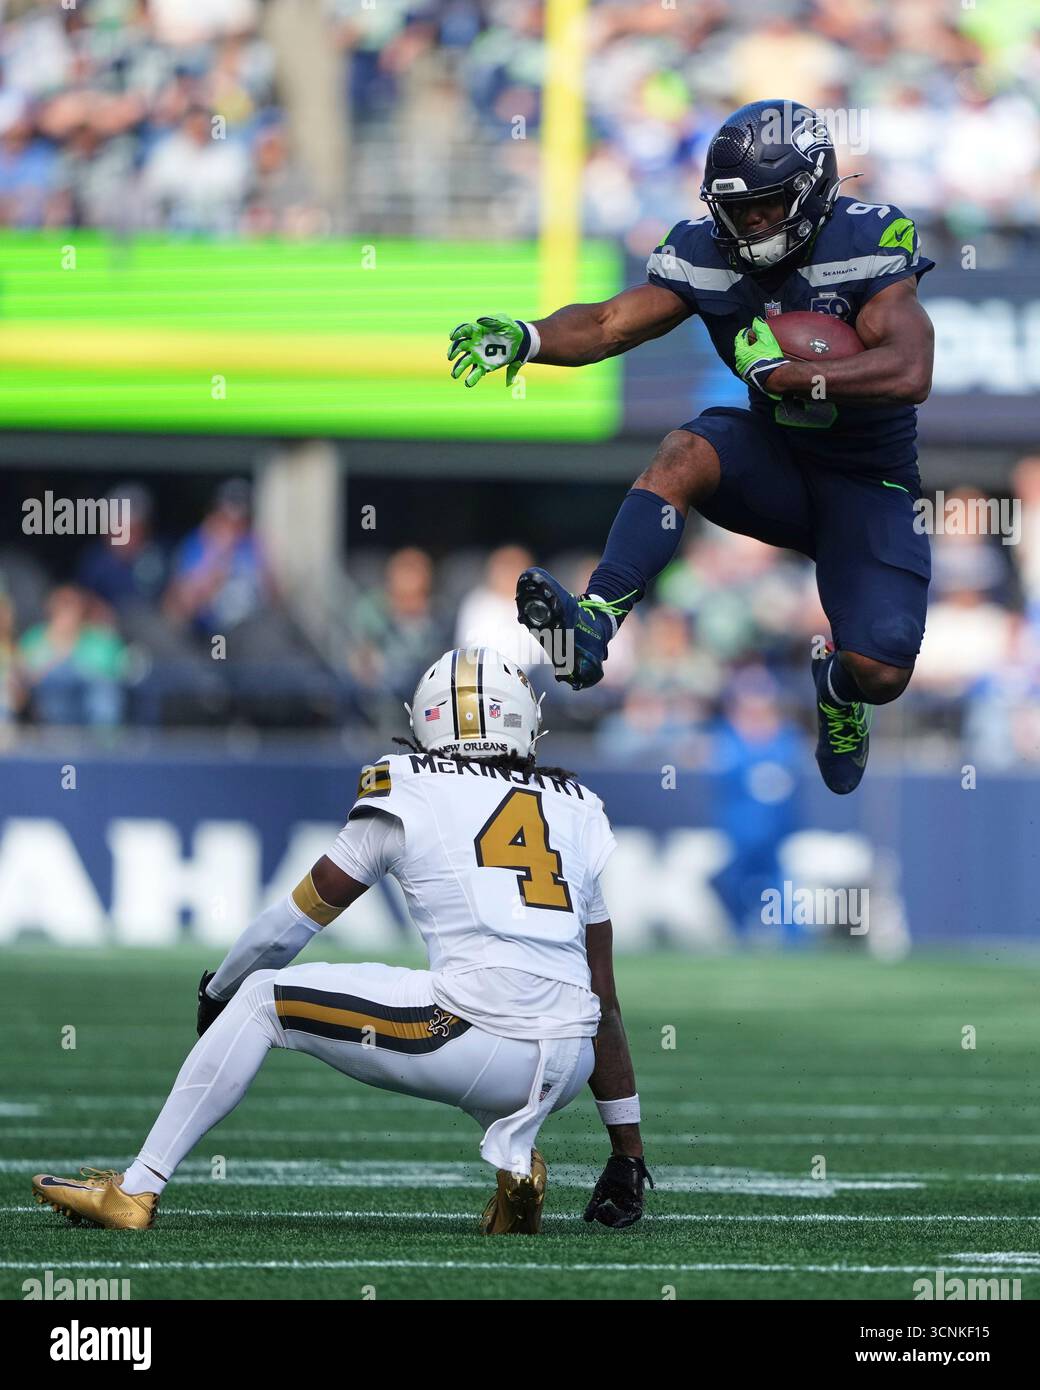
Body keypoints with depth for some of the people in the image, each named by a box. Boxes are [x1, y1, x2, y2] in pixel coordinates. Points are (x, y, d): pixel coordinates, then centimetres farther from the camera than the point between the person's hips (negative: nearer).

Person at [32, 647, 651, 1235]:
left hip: (483, 1046, -4)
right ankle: (515, 1154, 8)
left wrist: (217, 993, 40)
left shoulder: (408, 793, 10)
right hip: (566, 1073, 4)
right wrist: (629, 1154, 29)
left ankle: (135, 1192, 12)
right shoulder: (576, 812, 22)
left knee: (262, 998, 14)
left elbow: (292, 922, 20)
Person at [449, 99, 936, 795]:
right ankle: (593, 626, -45)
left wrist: (784, 374, -35)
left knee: (882, 674, -20)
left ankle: (839, 689, 21)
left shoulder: (871, 241, -18)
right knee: (685, 451, -33)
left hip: (867, 483, -3)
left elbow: (910, 372, -29)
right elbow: (611, 323, -8)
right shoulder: (707, 249, -4)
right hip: (774, 457, 3)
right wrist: (526, 337, -29)